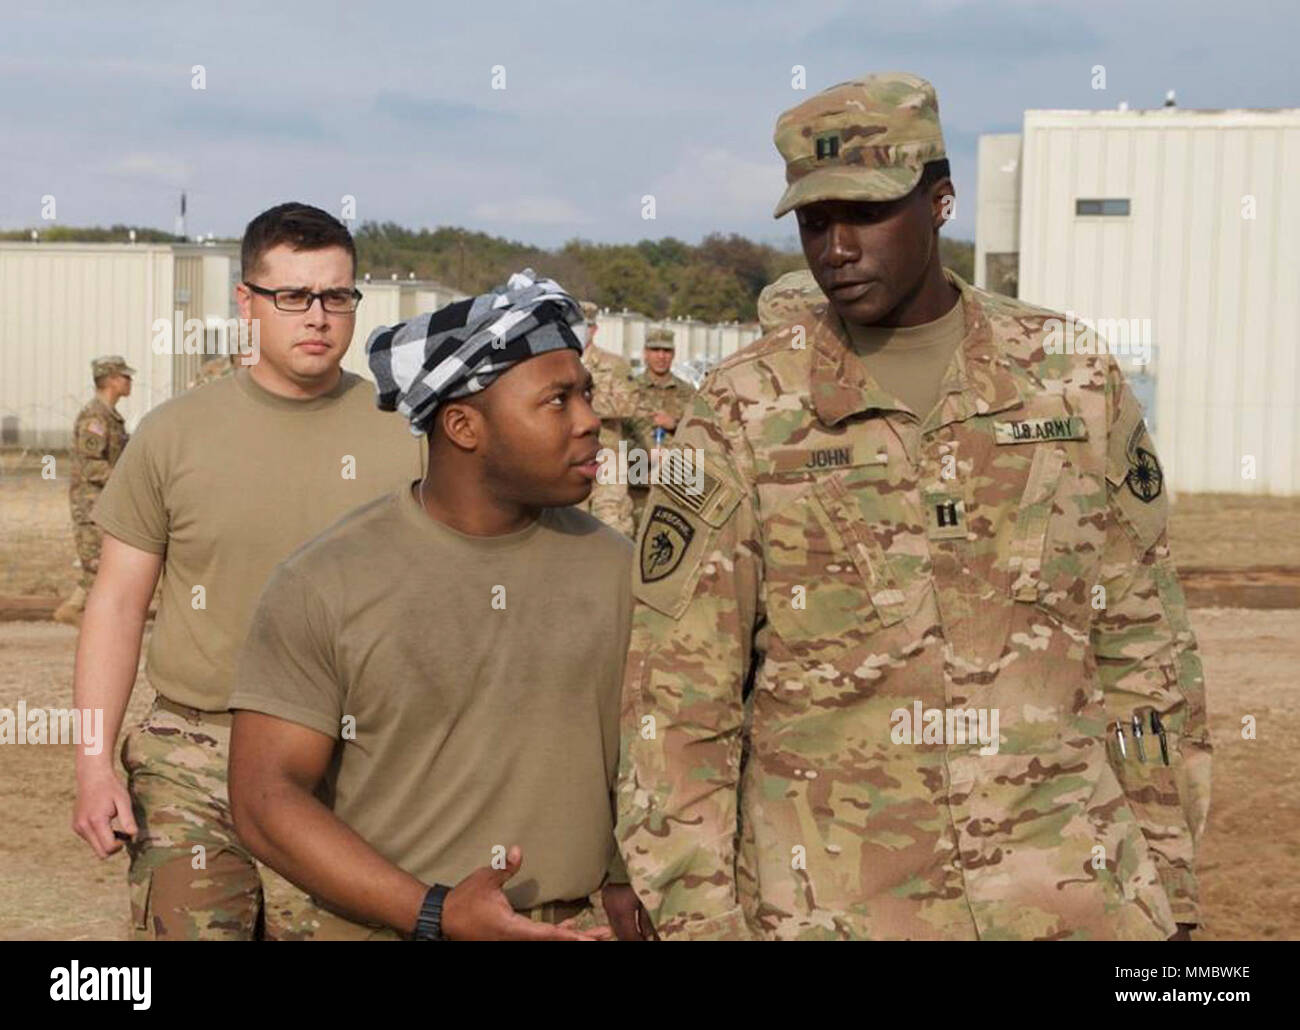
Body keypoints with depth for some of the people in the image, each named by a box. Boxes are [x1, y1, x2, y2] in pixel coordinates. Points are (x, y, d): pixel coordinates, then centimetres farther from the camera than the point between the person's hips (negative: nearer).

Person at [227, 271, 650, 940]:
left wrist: (626, 891, -4)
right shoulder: (324, 584, -8)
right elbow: (266, 796, -10)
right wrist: (438, 915, -19)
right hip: (384, 927, -3)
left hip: (580, 928, 3)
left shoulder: (613, 567, 2)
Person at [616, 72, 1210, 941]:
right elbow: (677, 694, -3)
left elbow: (1144, 647, 7)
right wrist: (696, 915, -6)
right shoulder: (744, 414, -3)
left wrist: (1170, 884, 7)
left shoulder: (1075, 383, 2)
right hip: (829, 901, -1)